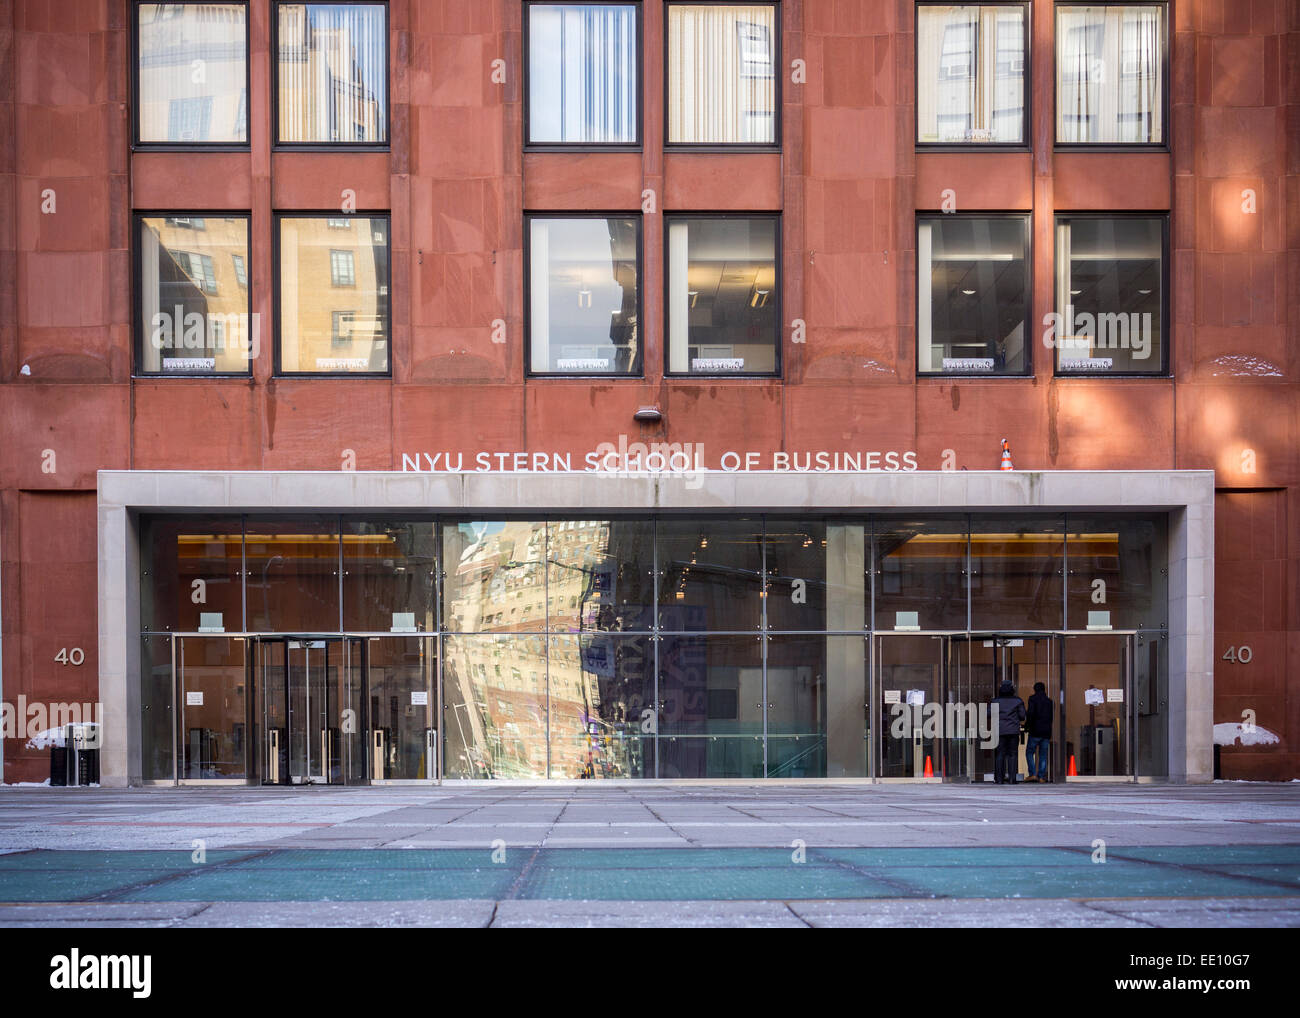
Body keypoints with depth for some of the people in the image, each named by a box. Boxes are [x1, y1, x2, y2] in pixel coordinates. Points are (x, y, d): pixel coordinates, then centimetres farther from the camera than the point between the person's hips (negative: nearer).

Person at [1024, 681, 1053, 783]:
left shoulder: (1033, 699, -4)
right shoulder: (1049, 701, 10)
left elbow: (1030, 714, -15)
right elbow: (1052, 717, 14)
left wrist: (1027, 726, -1)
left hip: (1035, 732, -4)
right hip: (1047, 732, 4)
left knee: (1029, 752, 4)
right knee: (1043, 755, 8)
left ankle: (1033, 774, -9)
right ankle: (1042, 776, 3)